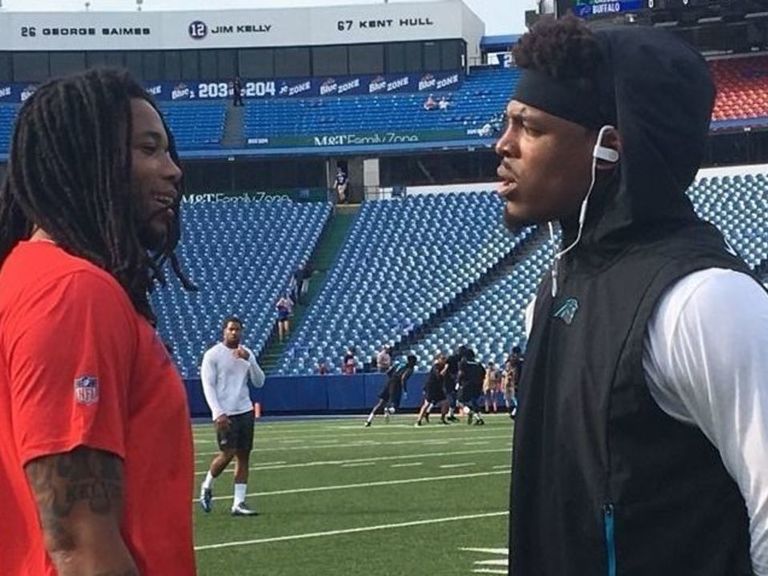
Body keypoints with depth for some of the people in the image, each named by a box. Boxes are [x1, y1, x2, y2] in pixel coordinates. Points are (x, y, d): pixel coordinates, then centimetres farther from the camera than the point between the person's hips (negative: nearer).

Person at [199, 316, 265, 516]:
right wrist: (218, 413, -17)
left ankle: (238, 503, 3)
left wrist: (248, 359, -8)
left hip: (245, 411, 5)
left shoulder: (247, 353, 11)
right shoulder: (212, 355, -5)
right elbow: (208, 386, -8)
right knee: (227, 454, -10)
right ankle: (207, 486, 17)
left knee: (243, 455, 1)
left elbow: (259, 382, 6)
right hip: (225, 414, -5)